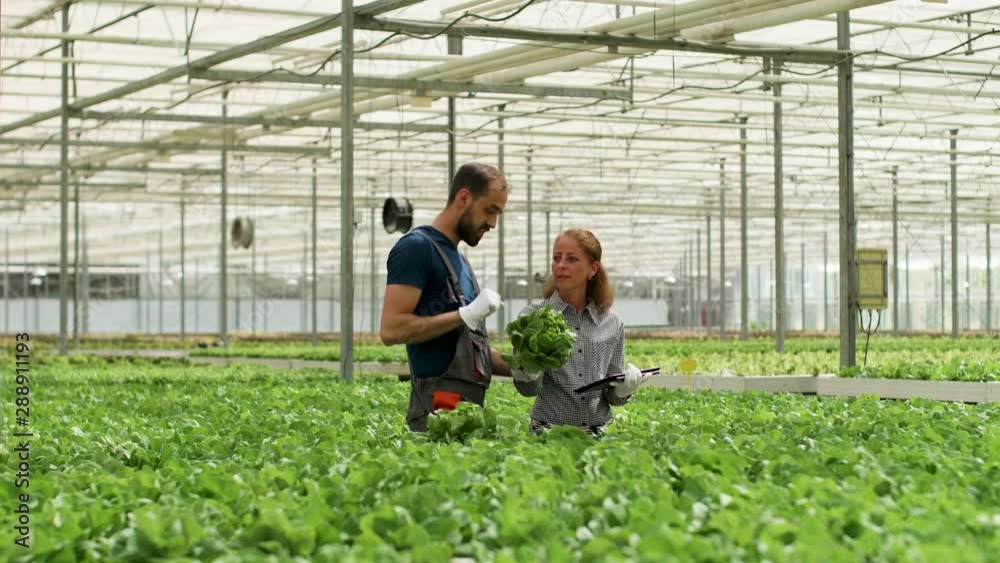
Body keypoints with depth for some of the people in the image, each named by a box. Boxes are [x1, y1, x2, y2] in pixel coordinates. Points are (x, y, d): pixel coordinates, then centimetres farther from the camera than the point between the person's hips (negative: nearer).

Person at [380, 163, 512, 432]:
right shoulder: (417, 247, -6)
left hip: (469, 408, 8)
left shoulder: (458, 260, 21)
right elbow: (391, 330, -16)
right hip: (439, 408, -8)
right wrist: (466, 315, -15)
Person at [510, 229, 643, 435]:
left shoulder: (613, 324, 8)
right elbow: (528, 388, -3)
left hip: (599, 432, 2)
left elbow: (612, 396, 14)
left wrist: (624, 388, -7)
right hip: (549, 431, -2)